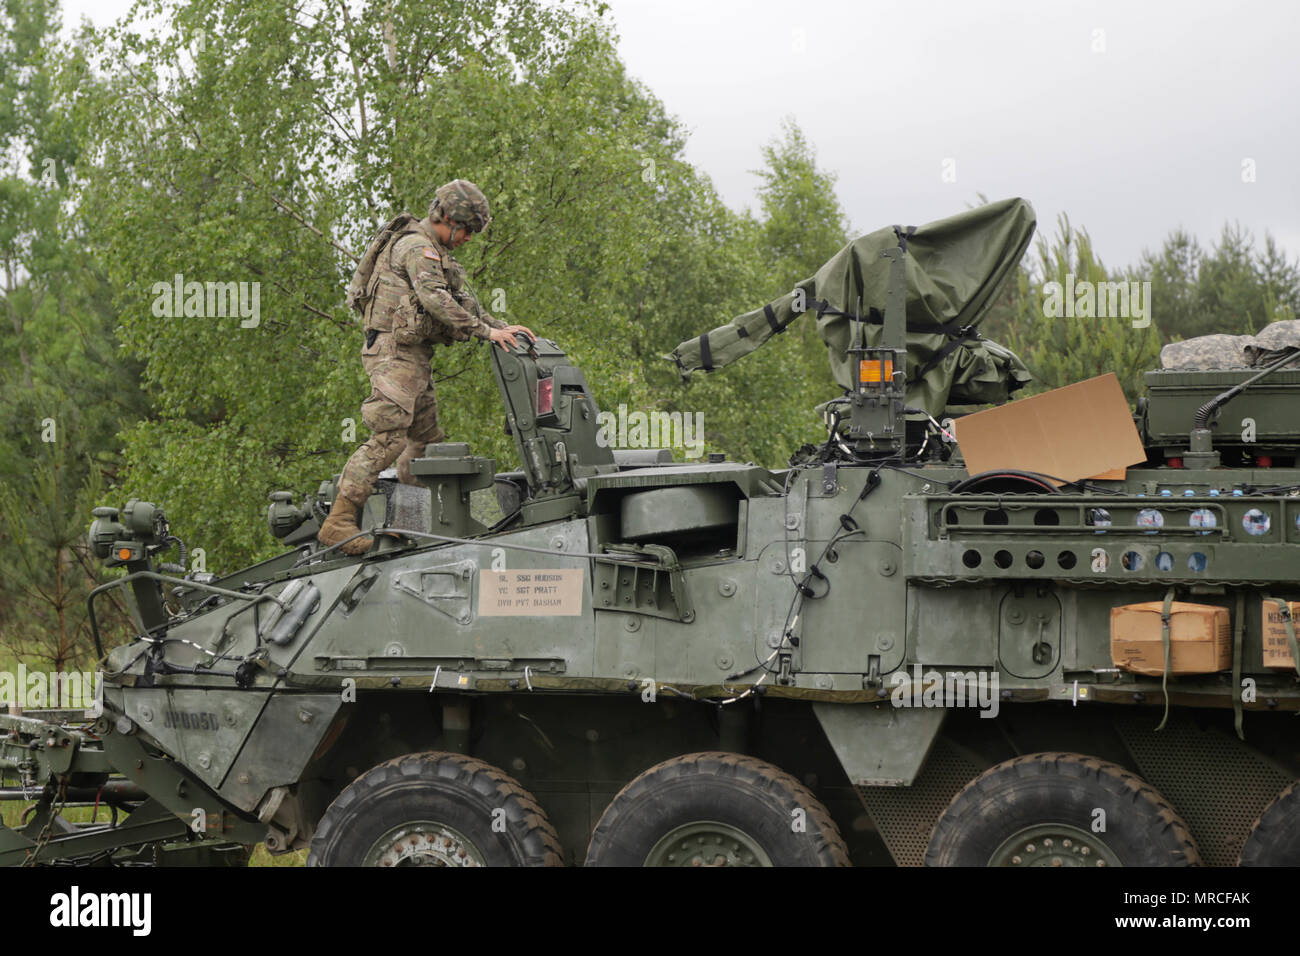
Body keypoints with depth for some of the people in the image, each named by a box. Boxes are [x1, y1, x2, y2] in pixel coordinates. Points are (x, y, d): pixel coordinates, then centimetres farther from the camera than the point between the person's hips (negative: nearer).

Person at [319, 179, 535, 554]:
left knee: (426, 438, 12)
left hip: (414, 357, 11)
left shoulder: (437, 253, 21)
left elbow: (464, 302, 23)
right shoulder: (416, 246, -12)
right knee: (388, 438, -19)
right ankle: (338, 521, -22)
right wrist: (486, 331, -25)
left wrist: (504, 328, 11)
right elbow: (436, 299, -24)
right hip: (394, 352, -11)